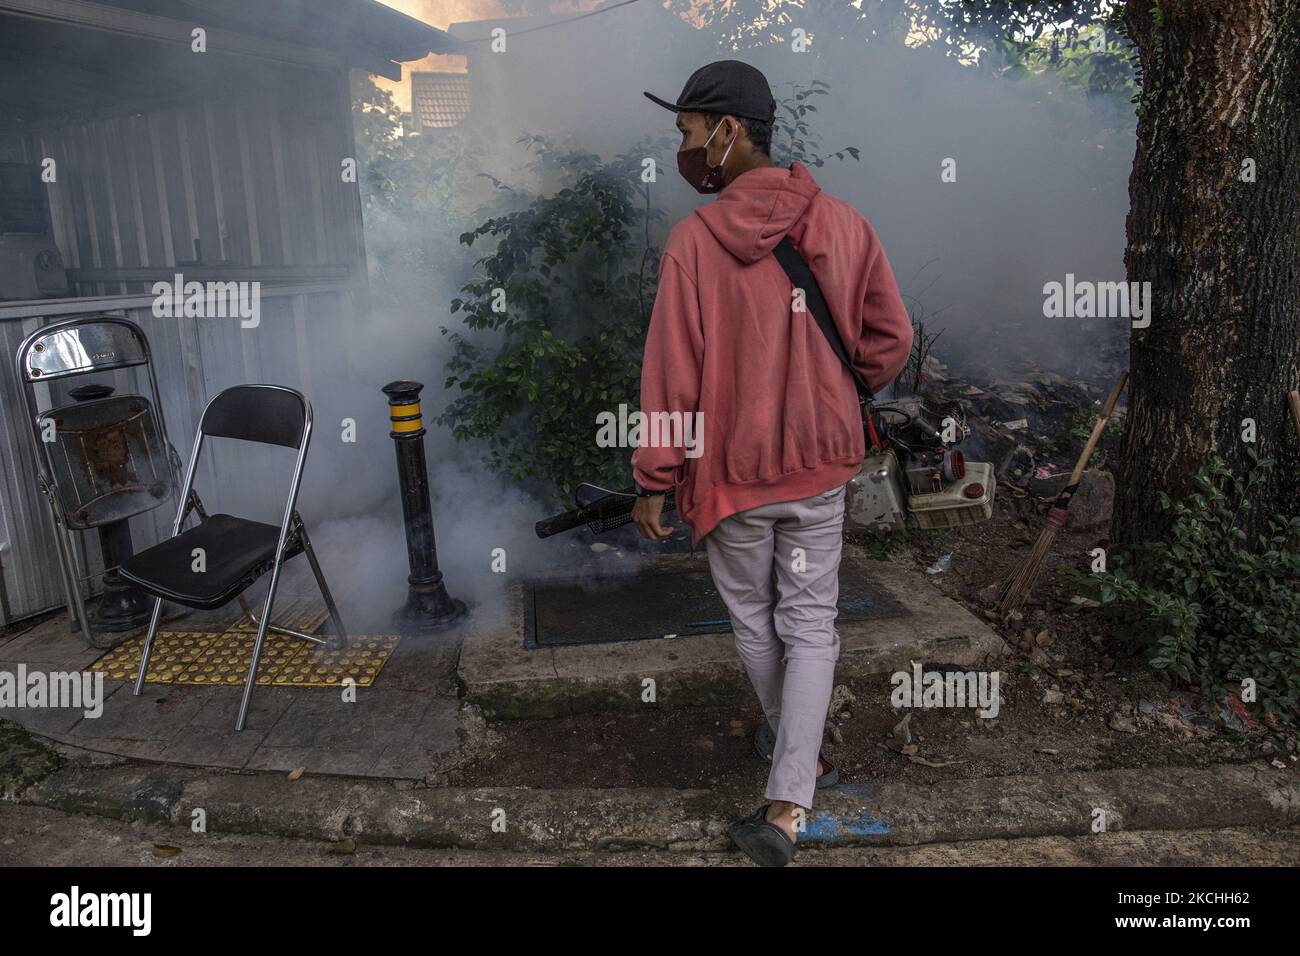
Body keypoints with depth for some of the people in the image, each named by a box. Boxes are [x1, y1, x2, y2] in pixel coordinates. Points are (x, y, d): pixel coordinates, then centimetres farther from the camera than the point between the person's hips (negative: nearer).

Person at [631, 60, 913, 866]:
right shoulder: (844, 224, -4)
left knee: (753, 618, 20)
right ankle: (787, 808, 8)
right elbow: (891, 339, 2)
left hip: (732, 466, -2)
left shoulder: (695, 239, -16)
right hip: (820, 463, 3)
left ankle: (796, 747, 42)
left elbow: (672, 374, -15)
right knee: (810, 623, 12)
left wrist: (654, 482, -6)